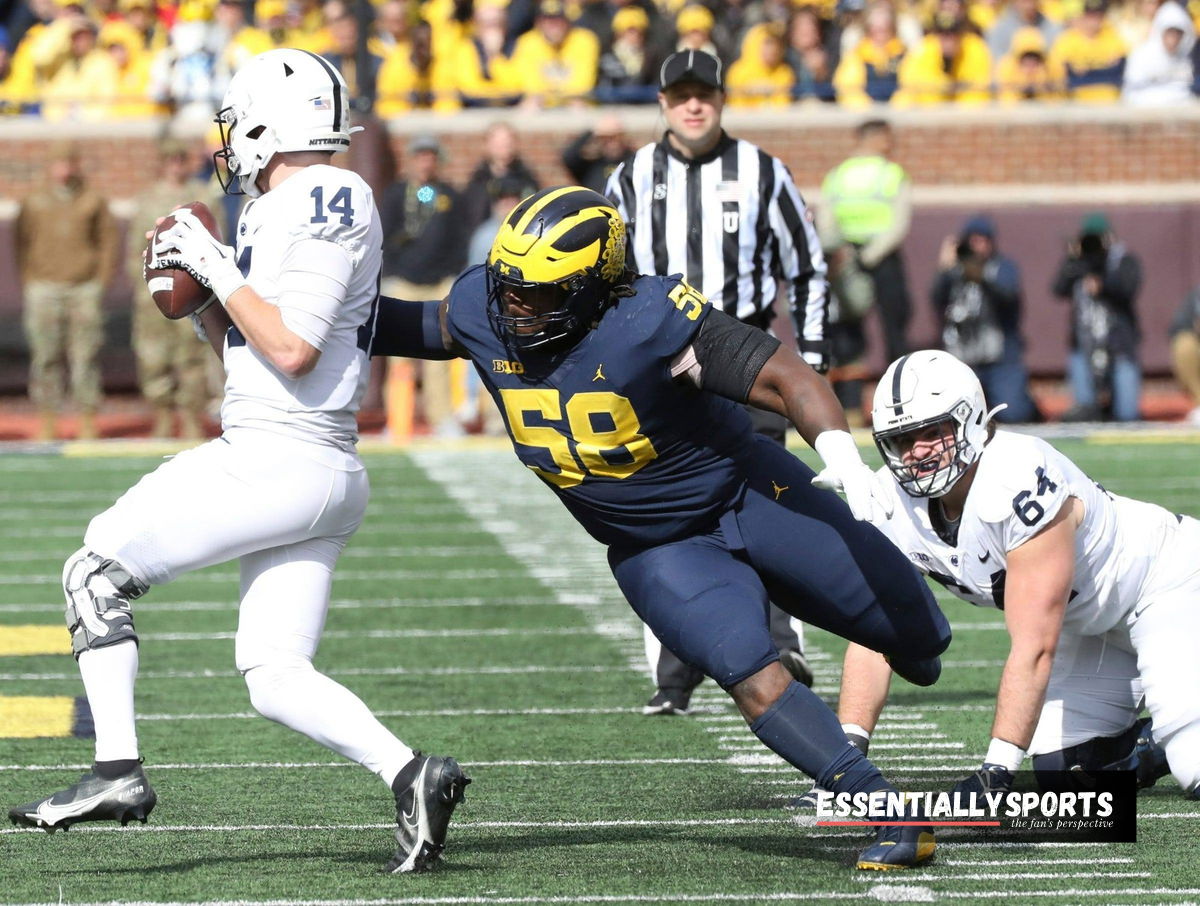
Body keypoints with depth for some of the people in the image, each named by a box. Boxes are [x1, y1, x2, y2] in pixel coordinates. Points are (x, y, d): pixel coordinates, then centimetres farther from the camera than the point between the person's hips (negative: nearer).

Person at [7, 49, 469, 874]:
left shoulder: (324, 201, -11)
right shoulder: (286, 213, 18)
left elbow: (292, 349, -18)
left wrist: (219, 269, -10)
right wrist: (200, 290, 13)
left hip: (276, 463, -10)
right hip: (322, 475, 10)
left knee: (98, 574, 2)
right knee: (277, 677, 6)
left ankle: (118, 768, -2)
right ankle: (408, 773, -9)